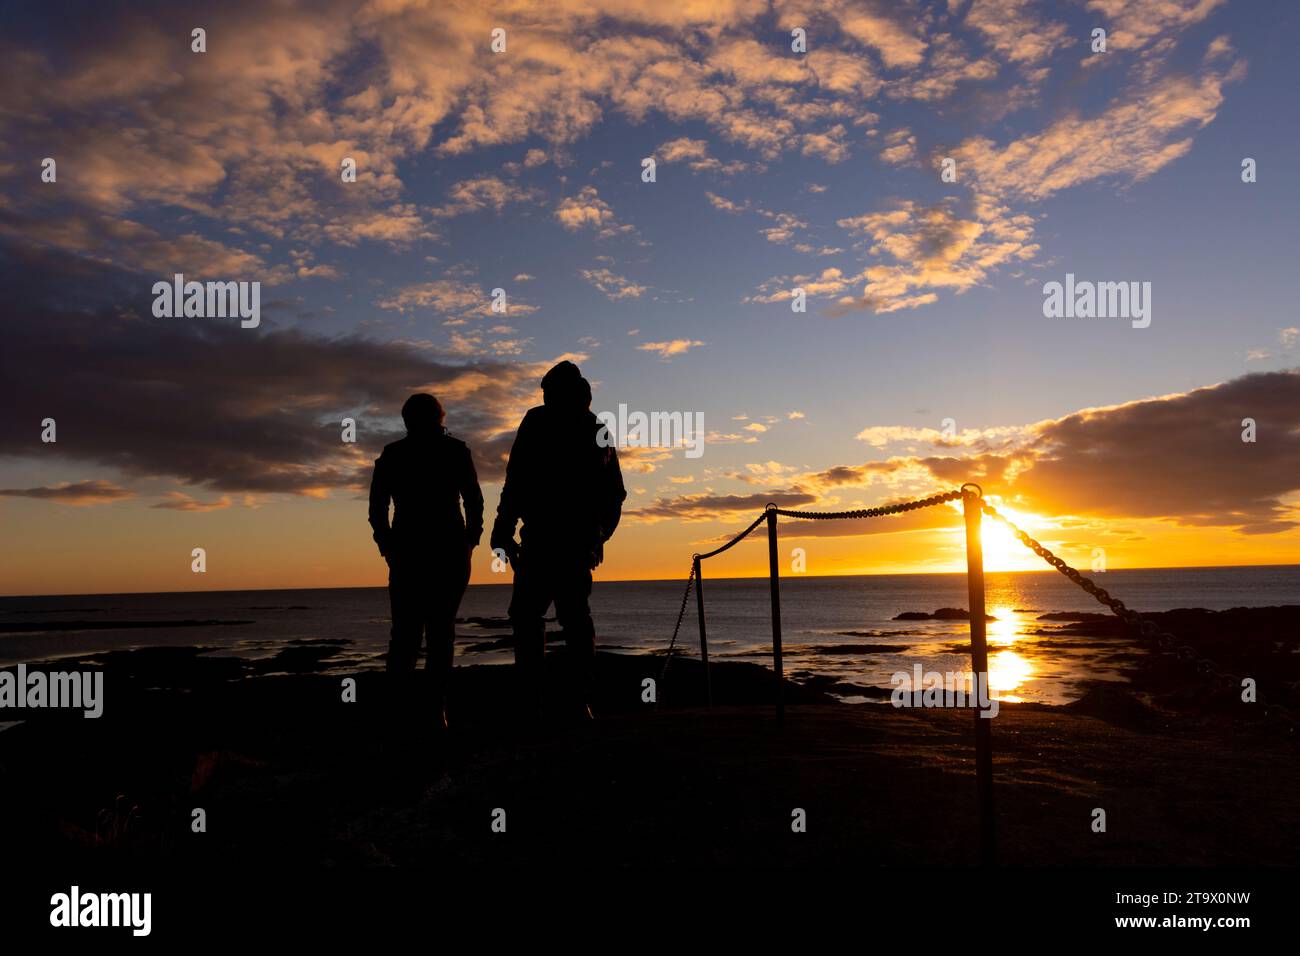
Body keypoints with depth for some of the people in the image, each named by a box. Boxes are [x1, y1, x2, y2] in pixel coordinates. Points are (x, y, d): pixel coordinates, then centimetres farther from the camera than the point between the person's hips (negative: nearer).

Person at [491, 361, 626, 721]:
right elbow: (616, 493, 20)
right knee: (576, 617, 8)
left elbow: (518, 479, -10)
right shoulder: (598, 430, 17)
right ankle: (580, 702, 4)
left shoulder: (539, 421, 0)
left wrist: (502, 530, -8)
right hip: (583, 542, 5)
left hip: (543, 539, -5)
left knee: (527, 615, -1)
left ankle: (531, 700, -10)